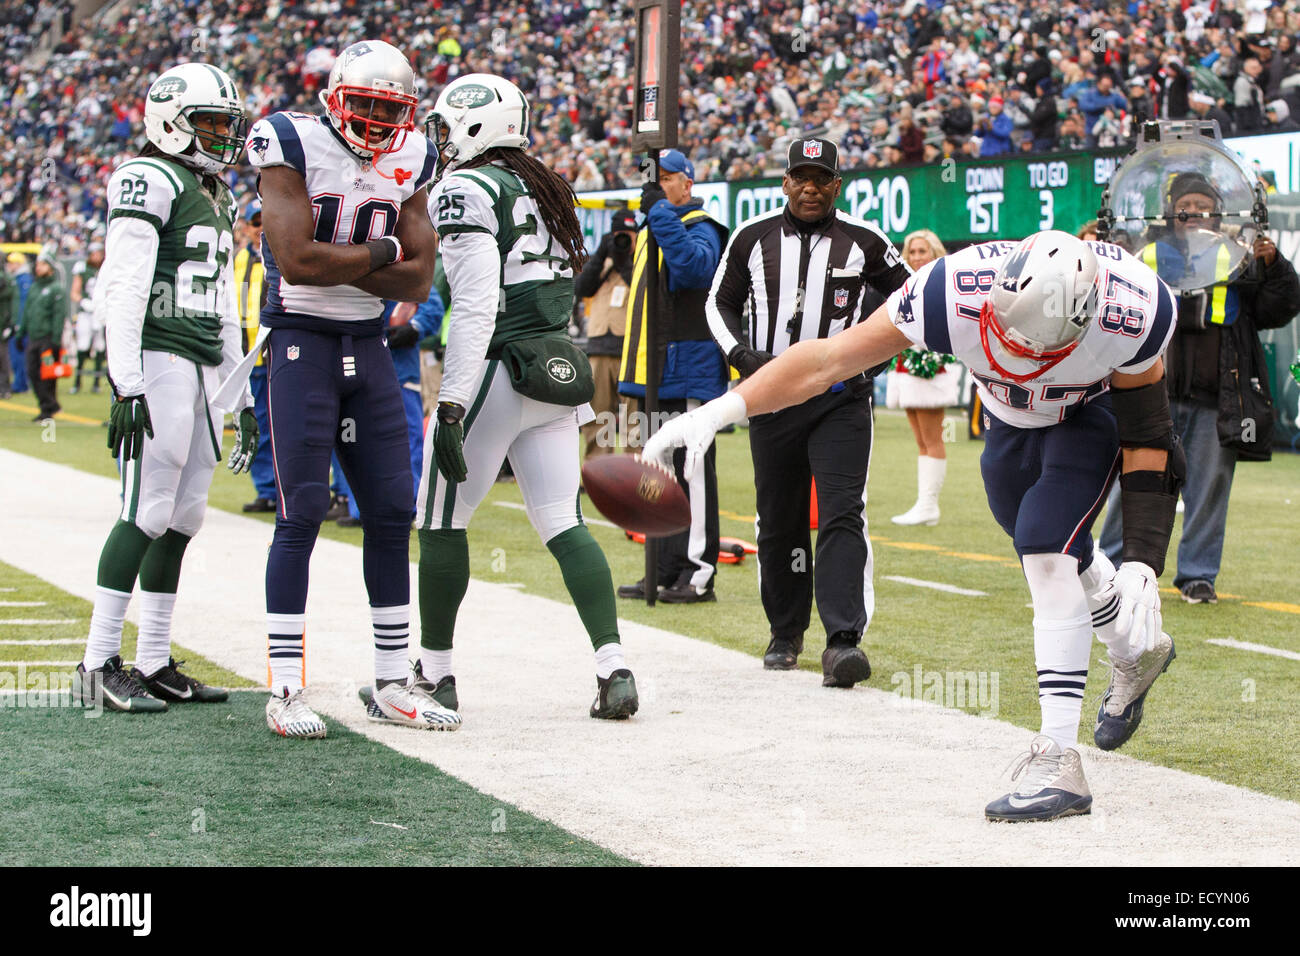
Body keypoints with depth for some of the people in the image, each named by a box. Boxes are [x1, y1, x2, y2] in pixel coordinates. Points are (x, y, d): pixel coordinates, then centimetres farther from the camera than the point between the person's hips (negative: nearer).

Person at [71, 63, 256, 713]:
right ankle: (98, 666, -9)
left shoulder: (216, 198, 22)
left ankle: (154, 665, 10)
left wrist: (241, 399, 22)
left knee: (183, 516, 7)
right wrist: (126, 386, -21)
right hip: (159, 361, -9)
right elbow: (124, 290, -14)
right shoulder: (149, 181, -6)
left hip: (206, 367, 9)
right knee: (147, 511, -12)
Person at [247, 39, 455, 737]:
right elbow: (297, 261, -21)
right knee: (302, 512, -9)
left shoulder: (408, 163, 7)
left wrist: (334, 264, -11)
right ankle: (285, 691, -5)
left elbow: (418, 280, 1)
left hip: (369, 347, 6)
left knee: (392, 511, 4)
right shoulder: (293, 147, -10)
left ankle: (393, 684, 13)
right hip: (302, 343, -6)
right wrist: (377, 253, -9)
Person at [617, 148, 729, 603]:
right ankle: (664, 573, 18)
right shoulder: (650, 230, 21)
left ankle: (697, 573, -9)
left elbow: (696, 267, -31)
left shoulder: (700, 229, -7)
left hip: (687, 372, -10)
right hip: (650, 374, 10)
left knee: (690, 471, -9)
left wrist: (661, 213, -28)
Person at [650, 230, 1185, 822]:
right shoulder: (955, 293, -41)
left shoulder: (1132, 315, -41)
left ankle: (1057, 758, -20)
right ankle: (1135, 653, 49)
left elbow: (1145, 438, -23)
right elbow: (828, 360, -31)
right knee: (1053, 555, 17)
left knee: (1047, 553, -22)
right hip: (1010, 415, 4)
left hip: (1097, 408, -4)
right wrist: (716, 411, -35)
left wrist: (1142, 562, -26)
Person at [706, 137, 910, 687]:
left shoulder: (863, 243, 1)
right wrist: (743, 355, -4)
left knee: (842, 514, -15)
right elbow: (721, 304, 13)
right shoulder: (753, 239, 5)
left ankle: (843, 639, -23)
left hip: (841, 398, -2)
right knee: (778, 522, 10)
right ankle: (785, 633, 26)